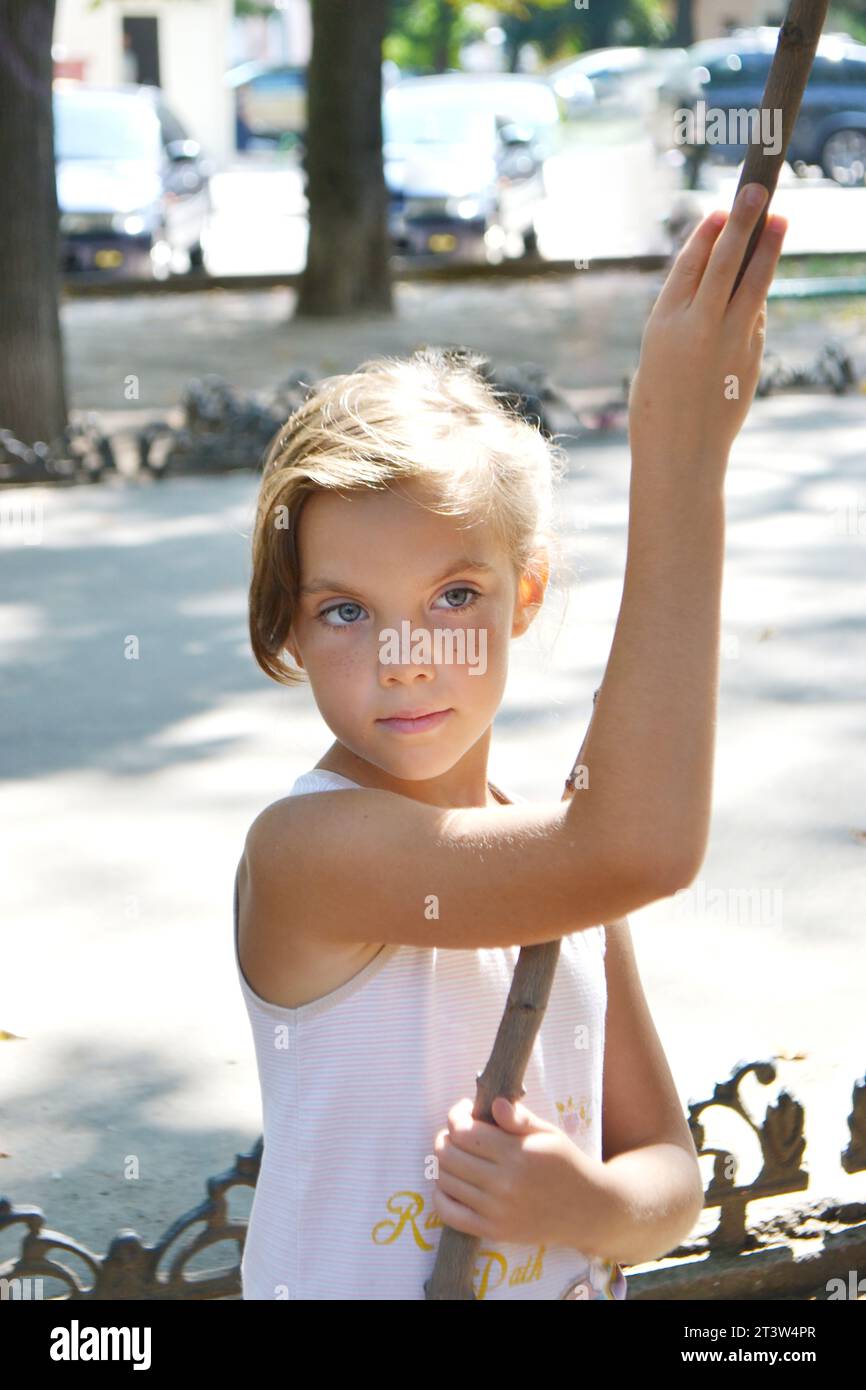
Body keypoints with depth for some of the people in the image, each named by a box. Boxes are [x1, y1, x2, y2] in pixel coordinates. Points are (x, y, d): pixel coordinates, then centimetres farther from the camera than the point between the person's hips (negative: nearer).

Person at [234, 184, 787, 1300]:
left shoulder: (551, 855, -1)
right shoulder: (306, 847, -19)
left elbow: (669, 1173, 4)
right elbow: (641, 849, -32)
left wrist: (594, 1212, -18)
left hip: (568, 1276, 5)